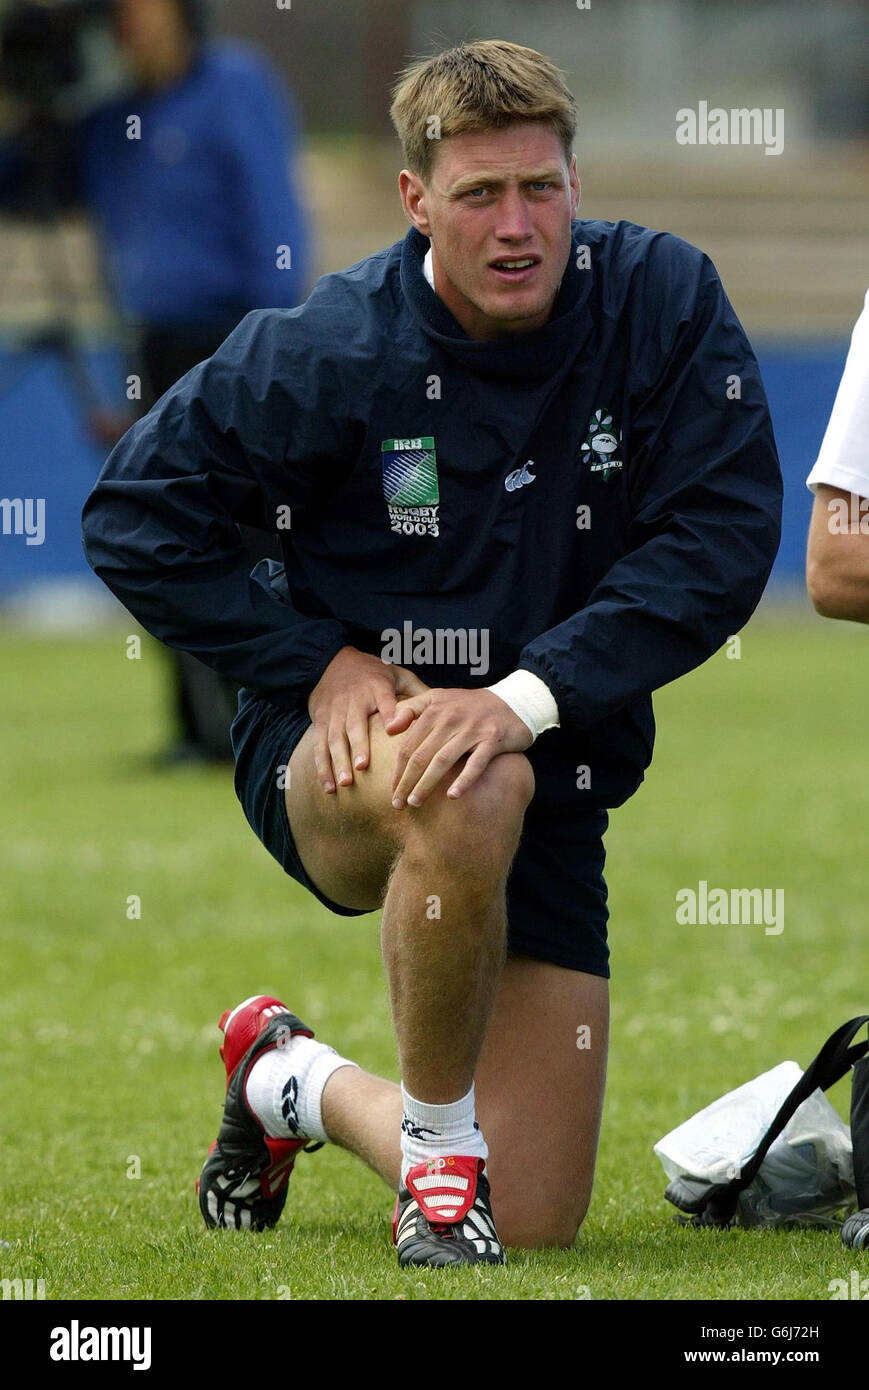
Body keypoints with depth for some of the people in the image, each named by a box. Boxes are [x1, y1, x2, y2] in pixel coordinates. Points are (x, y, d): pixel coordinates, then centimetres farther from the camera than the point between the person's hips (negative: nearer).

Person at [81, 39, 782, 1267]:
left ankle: (298, 1083, 33)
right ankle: (439, 1143, -18)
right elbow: (135, 517, -4)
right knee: (473, 792, -43)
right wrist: (319, 665, -14)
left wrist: (526, 696, -27)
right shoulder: (334, 352, -15)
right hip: (336, 754, -3)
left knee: (532, 1223, -1)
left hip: (556, 773, 3)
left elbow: (724, 536, -16)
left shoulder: (664, 301, -10)